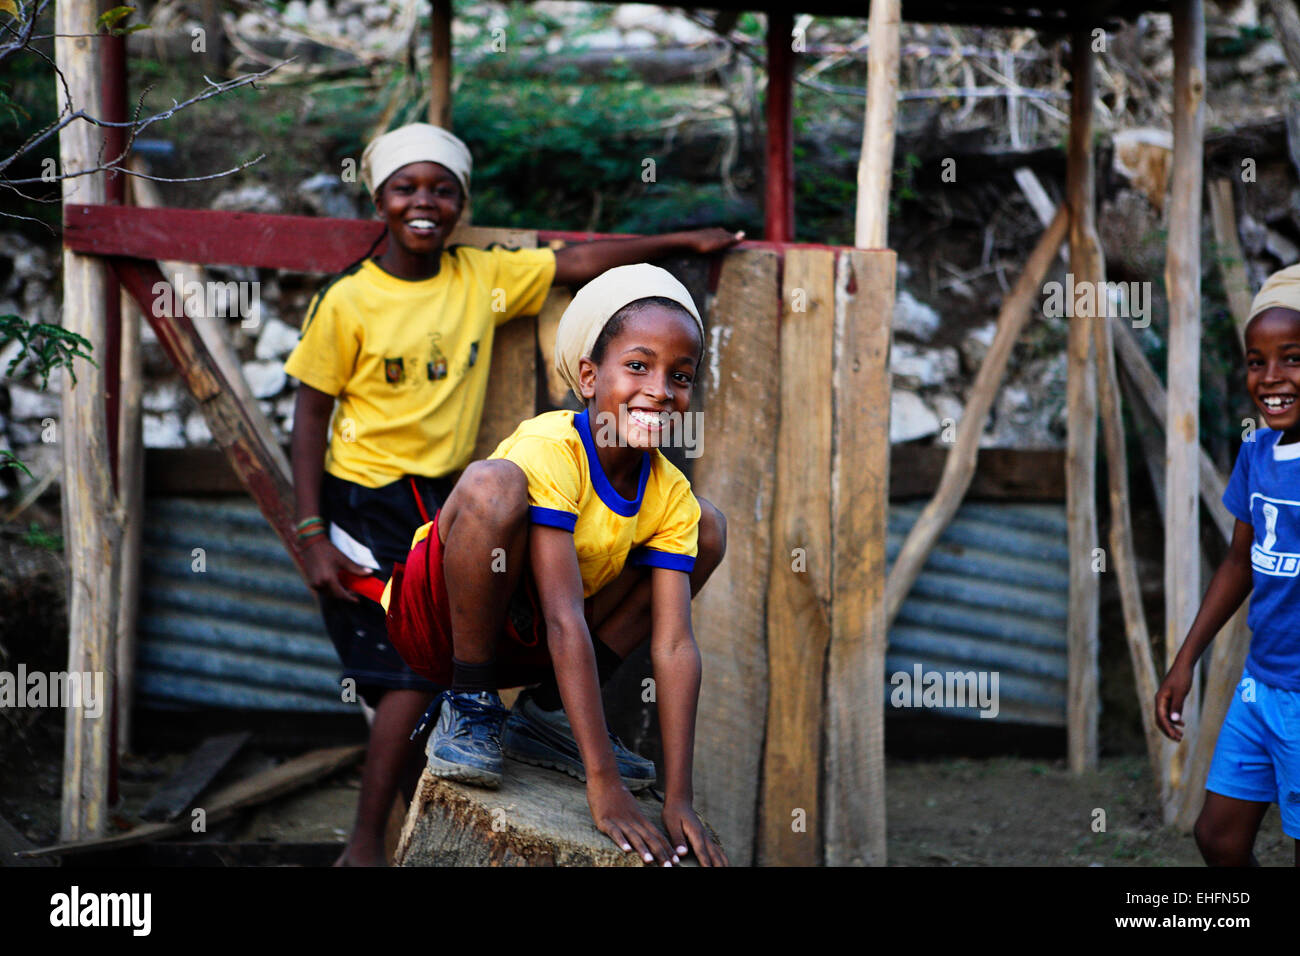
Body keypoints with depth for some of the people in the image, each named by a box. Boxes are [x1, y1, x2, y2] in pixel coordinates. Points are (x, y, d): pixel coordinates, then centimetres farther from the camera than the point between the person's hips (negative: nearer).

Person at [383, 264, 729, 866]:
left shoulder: (671, 497, -9)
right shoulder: (548, 451, -28)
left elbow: (674, 645, -16)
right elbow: (565, 621, -35)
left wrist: (678, 799, -27)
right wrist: (604, 786, -39)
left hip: (525, 639, 7)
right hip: (437, 613, -6)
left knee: (708, 529, 1)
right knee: (492, 483, -35)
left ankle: (549, 710, 1)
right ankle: (468, 706, -15)